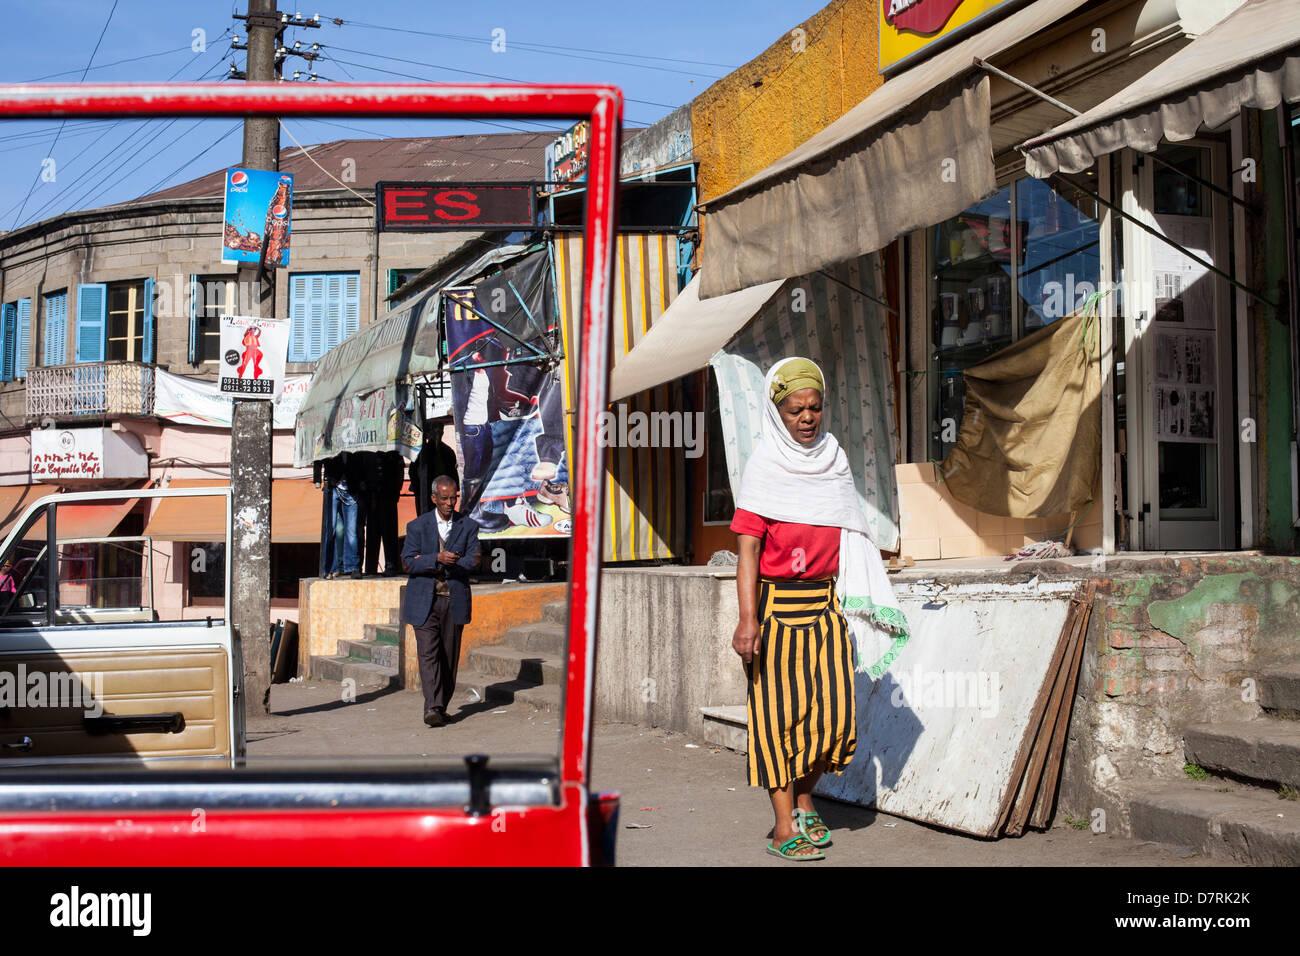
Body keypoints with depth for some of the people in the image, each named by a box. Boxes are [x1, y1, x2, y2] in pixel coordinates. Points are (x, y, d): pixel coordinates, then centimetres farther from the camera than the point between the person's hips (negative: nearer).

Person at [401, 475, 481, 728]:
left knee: (450, 656, 5)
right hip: (424, 601, -1)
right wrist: (438, 558, -22)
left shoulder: (468, 526, 6)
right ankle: (432, 708, -17)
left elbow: (473, 561, -5)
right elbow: (409, 562, -6)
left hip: (455, 601, 1)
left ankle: (442, 706, 16)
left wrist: (435, 565, -12)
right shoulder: (417, 526, 4)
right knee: (428, 653, -11)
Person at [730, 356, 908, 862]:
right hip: (778, 604, -5)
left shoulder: (835, 459, 11)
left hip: (826, 602, 5)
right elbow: (748, 547, -12)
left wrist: (855, 603, 14)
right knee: (779, 710, -1)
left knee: (834, 710, 2)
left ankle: (804, 800, 23)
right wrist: (747, 619, -20)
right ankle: (784, 827, 4)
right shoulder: (765, 468, -6)